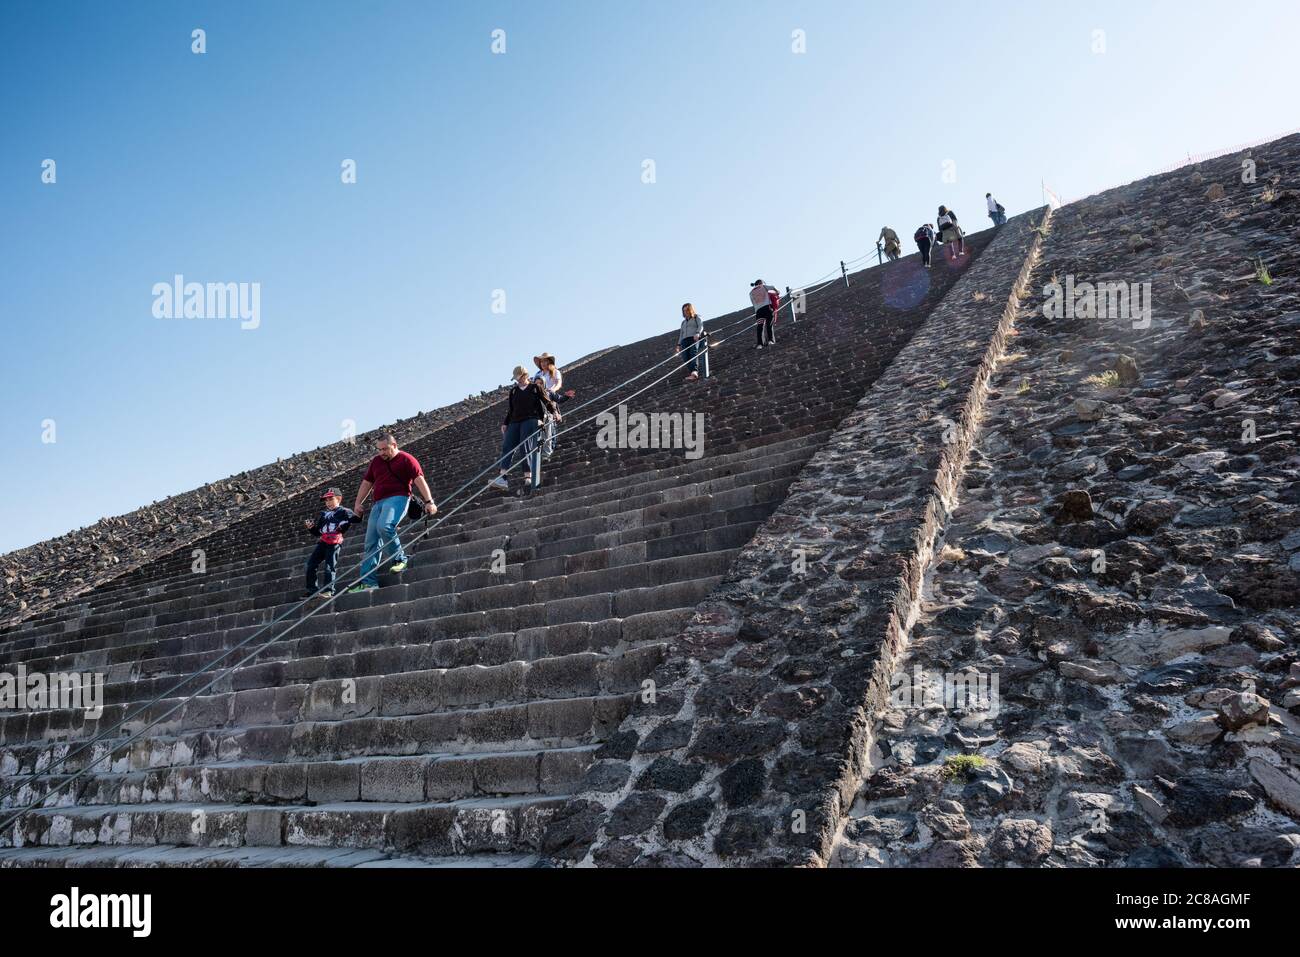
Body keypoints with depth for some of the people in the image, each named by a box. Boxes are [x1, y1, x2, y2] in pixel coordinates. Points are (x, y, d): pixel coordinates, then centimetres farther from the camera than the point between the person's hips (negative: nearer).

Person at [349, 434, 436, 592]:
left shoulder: (406, 459, 1)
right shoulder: (376, 461, 20)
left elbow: (419, 480, -7)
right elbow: (366, 483, 25)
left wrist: (428, 501, -15)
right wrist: (358, 503, 18)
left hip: (397, 499, -7)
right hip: (378, 503, 7)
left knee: (384, 526, -33)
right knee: (371, 543, -2)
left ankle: (399, 559, -12)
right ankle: (368, 581, -4)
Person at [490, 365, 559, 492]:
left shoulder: (536, 387, 11)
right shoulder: (513, 391, 23)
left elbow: (547, 401, 8)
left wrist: (555, 413, -6)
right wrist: (506, 423, 15)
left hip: (531, 420, -5)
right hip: (515, 422, 5)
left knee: (526, 448, -18)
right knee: (507, 447, -12)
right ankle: (502, 479, -22)